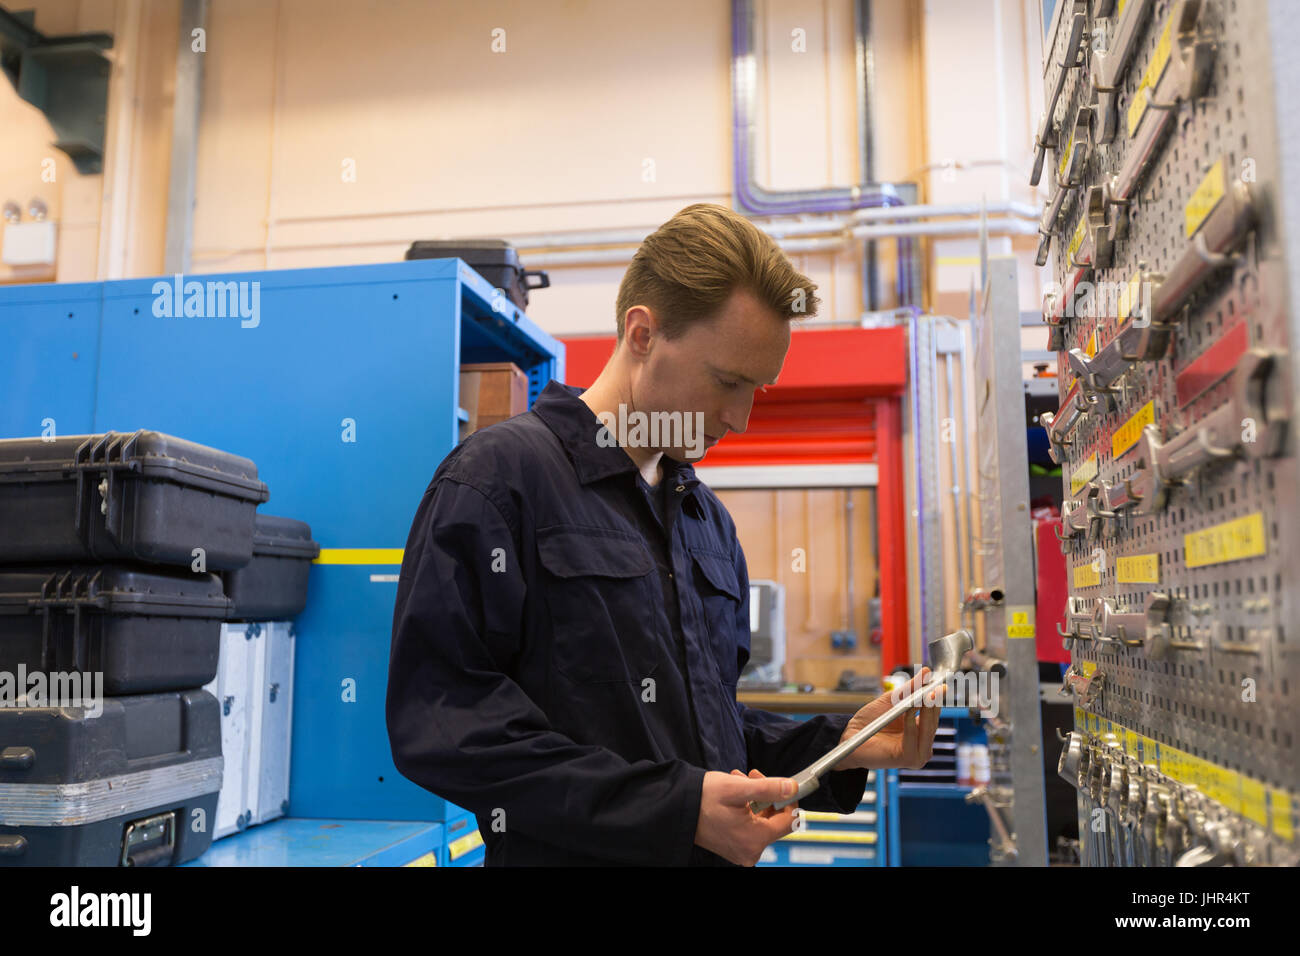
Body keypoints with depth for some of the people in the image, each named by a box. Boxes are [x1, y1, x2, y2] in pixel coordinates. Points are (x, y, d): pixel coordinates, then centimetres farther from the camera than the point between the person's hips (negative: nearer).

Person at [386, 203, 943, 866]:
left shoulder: (709, 518, 10)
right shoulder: (498, 476, -14)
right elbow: (441, 723, -22)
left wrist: (838, 746, -1)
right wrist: (676, 808, -24)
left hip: (712, 849, 7)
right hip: (571, 851, -7)